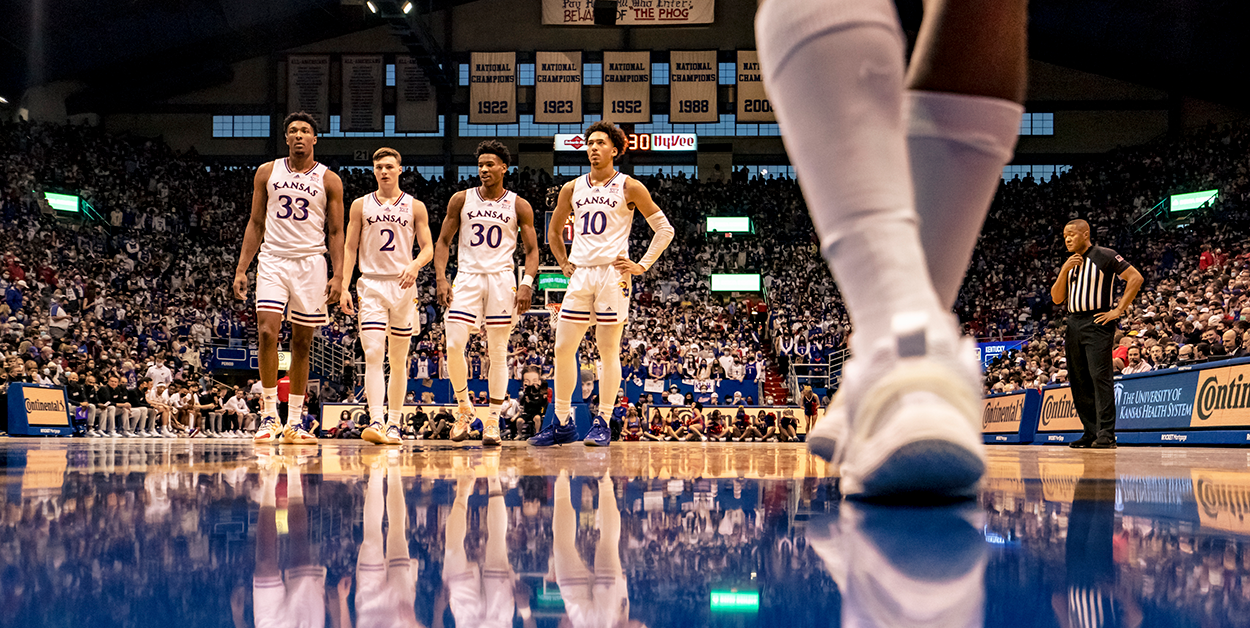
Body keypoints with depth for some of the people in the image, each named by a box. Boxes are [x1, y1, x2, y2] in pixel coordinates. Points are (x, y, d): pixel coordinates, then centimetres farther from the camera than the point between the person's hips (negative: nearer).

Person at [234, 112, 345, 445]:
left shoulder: (329, 180, 4)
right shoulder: (267, 172, 8)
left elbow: (335, 232, 4)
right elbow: (256, 224, 10)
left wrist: (338, 275, -8)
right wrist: (241, 269, 3)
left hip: (311, 263, 0)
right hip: (272, 260, 0)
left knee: (302, 343, 4)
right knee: (267, 333, -16)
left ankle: (293, 423, 12)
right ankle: (270, 415, -5)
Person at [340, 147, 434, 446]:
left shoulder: (415, 207, 7)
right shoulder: (361, 205, 9)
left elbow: (428, 248, 4)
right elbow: (349, 248, 9)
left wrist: (414, 265, -18)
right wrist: (344, 288, -1)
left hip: (403, 286, 1)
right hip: (371, 285, -1)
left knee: (398, 360, 7)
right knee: (373, 356, -15)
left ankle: (394, 424, 15)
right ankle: (375, 422, -22)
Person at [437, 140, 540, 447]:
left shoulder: (519, 206, 4)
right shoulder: (461, 200, 7)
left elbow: (532, 250, 5)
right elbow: (443, 242, 10)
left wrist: (527, 284, -10)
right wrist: (441, 279, -3)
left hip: (502, 279, -1)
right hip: (467, 276, 1)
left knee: (498, 352, 1)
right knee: (453, 345, -13)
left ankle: (493, 421, 9)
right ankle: (464, 407, 9)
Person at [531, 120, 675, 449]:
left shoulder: (629, 187, 0)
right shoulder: (572, 188, 12)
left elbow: (664, 229, 3)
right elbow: (554, 231, 26)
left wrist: (642, 265, -4)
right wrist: (564, 263, 14)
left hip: (613, 273, -4)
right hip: (580, 274, 4)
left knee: (608, 350, -2)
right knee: (563, 348, 1)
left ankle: (602, 422, 5)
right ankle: (562, 423, 10)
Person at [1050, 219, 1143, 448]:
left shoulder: (1104, 256, -2)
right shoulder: (1069, 263, 18)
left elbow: (1136, 278, -9)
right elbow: (1057, 299, 11)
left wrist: (1118, 310, -12)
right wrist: (1064, 271, -3)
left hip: (1097, 322, -7)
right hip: (1073, 324, 8)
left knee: (1100, 376, -13)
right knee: (1079, 382, 6)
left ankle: (1106, 435, -15)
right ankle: (1091, 432, 12)